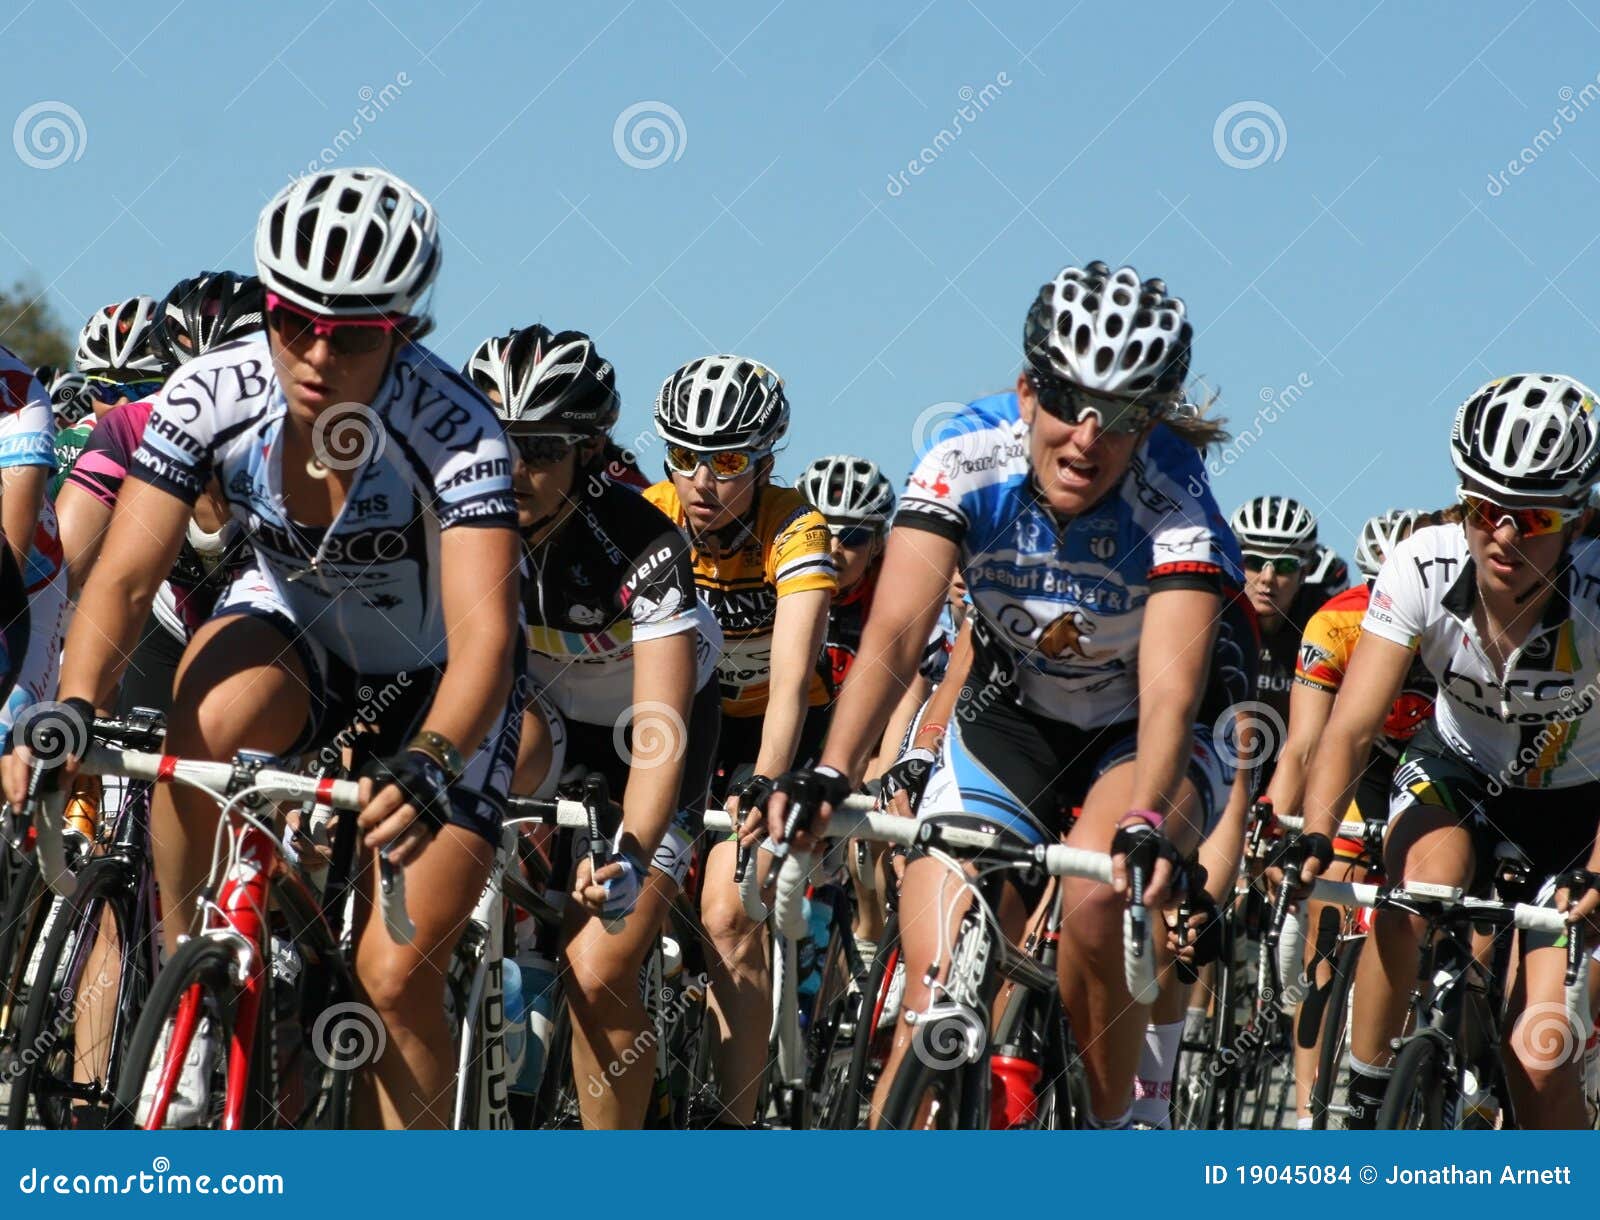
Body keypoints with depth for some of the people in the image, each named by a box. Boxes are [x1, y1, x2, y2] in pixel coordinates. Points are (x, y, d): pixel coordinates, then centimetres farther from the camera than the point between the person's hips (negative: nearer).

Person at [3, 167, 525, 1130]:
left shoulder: (454, 432, -32)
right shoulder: (214, 395, -23)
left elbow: (484, 637, -42)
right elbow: (125, 576, -27)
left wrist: (430, 764, -61)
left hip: (434, 685, -2)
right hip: (292, 634, 2)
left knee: (397, 976, -14)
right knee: (215, 713, -35)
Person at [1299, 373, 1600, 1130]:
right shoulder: (1424, 568, -26)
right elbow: (1352, 727, -29)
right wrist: (1313, 839, -46)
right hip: (1458, 775, 1)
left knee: (1538, 1060, -11)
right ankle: (1362, 1109, -17)